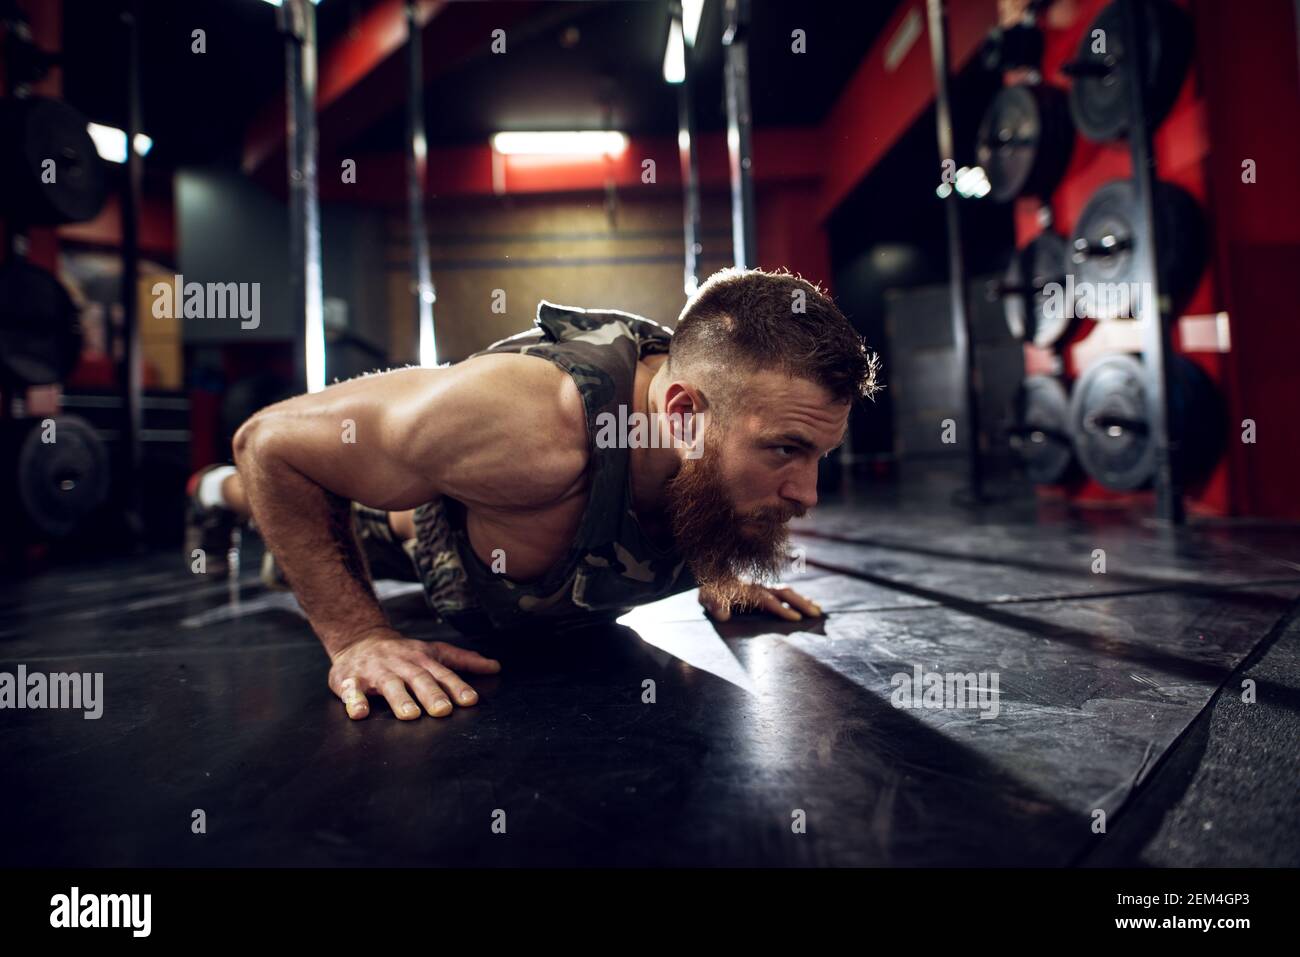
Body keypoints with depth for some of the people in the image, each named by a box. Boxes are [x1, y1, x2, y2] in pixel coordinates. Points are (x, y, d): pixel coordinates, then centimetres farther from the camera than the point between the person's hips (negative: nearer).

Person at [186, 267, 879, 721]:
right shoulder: (535, 423, -52)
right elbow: (271, 441, -37)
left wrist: (714, 573, -15)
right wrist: (356, 637, -39)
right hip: (402, 510, -5)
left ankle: (291, 555, 71)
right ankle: (222, 492, 66)